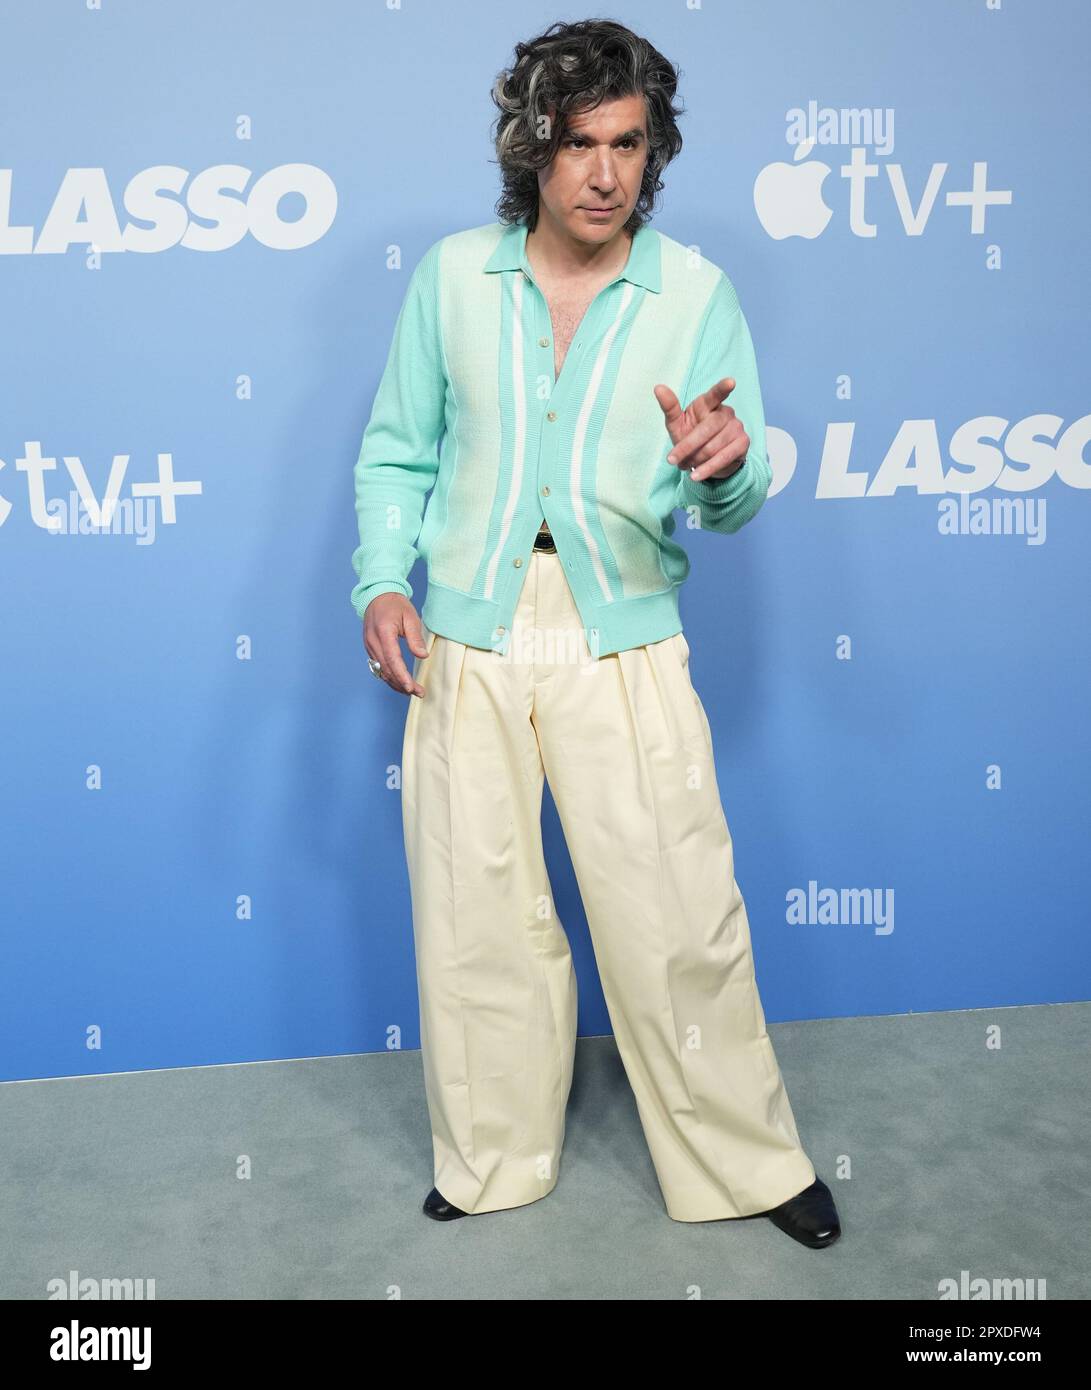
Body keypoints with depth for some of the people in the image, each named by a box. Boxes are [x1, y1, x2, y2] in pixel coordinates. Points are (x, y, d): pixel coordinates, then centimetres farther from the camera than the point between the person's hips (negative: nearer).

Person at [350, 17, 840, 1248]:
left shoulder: (695, 291, 1)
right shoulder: (451, 276, 4)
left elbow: (736, 502, -1)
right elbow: (397, 453, 9)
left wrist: (721, 467, -24)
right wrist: (383, 583, -5)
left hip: (624, 643, -1)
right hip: (467, 640, 2)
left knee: (680, 923, 1)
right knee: (476, 917, 9)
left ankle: (747, 1163, 24)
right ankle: (493, 1160, 31)